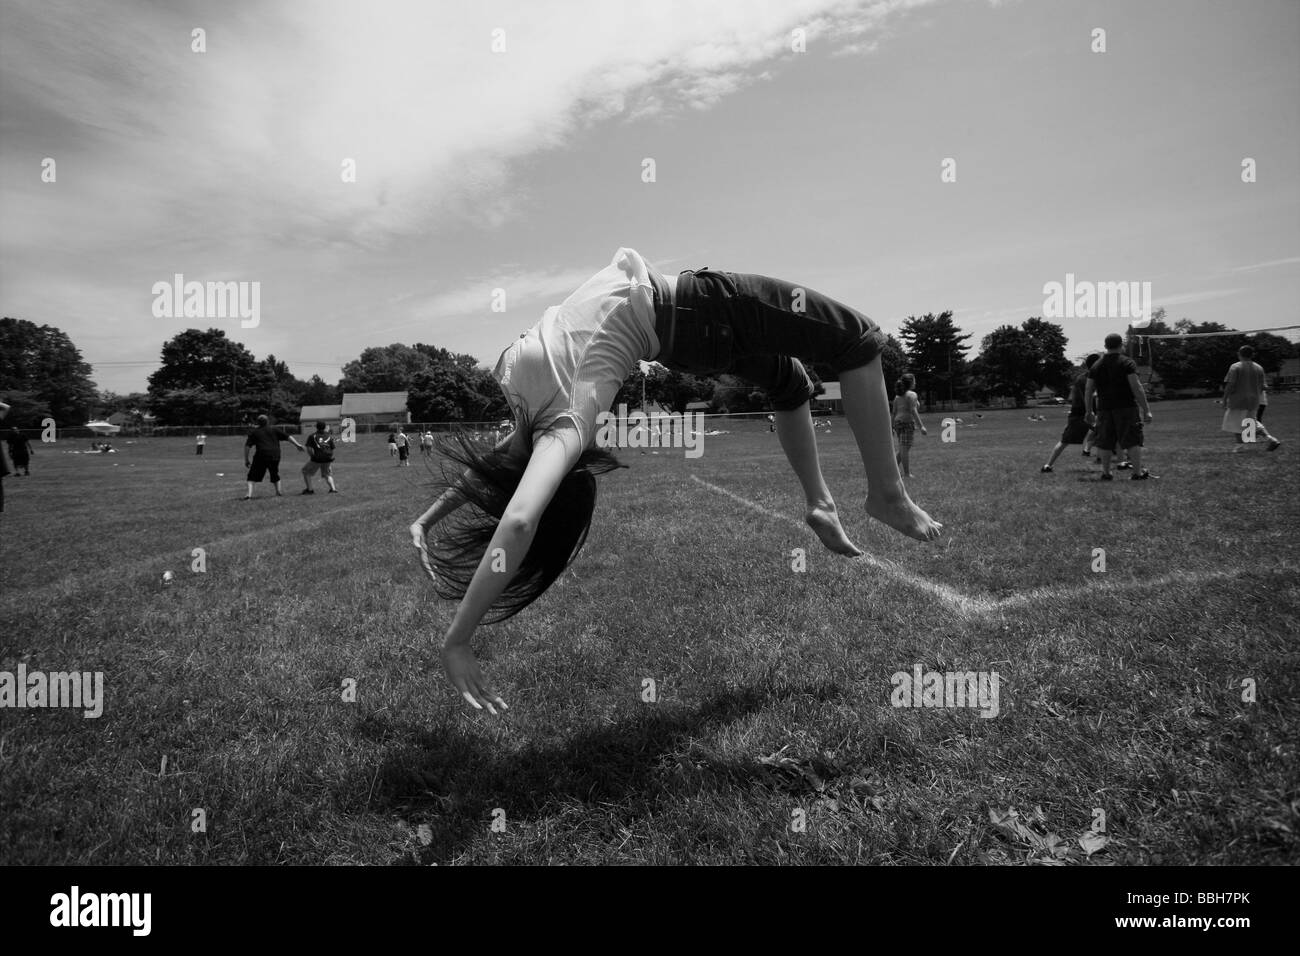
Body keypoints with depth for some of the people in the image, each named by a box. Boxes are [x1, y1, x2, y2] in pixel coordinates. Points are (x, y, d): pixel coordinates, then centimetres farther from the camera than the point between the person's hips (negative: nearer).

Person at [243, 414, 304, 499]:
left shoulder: (254, 432, 13)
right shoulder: (275, 430, 16)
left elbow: (247, 446, 7)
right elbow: (288, 436, 7)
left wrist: (246, 460, 11)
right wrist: (297, 445, 3)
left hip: (261, 456, -2)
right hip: (275, 456, 2)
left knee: (252, 476, 5)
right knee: (275, 474, 25)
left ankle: (249, 494, -10)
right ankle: (278, 491, 18)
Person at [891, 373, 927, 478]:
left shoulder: (898, 396, 14)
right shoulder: (912, 395, -8)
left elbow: (894, 412, 13)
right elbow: (913, 411, -17)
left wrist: (892, 427, 16)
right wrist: (921, 426, -19)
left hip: (898, 422, 8)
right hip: (908, 423, -8)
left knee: (903, 449, 15)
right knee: (906, 449, -7)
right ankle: (907, 474, -6)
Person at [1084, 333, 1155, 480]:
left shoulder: (1096, 365, 10)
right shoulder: (1127, 363, -4)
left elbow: (1088, 391, 10)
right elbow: (1136, 388, -11)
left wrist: (1089, 412, 18)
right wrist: (1146, 410, -9)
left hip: (1104, 409, 4)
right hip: (1126, 407, -4)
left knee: (1105, 443, 8)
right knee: (1133, 441, 0)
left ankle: (1106, 473, 12)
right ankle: (1138, 473, 0)